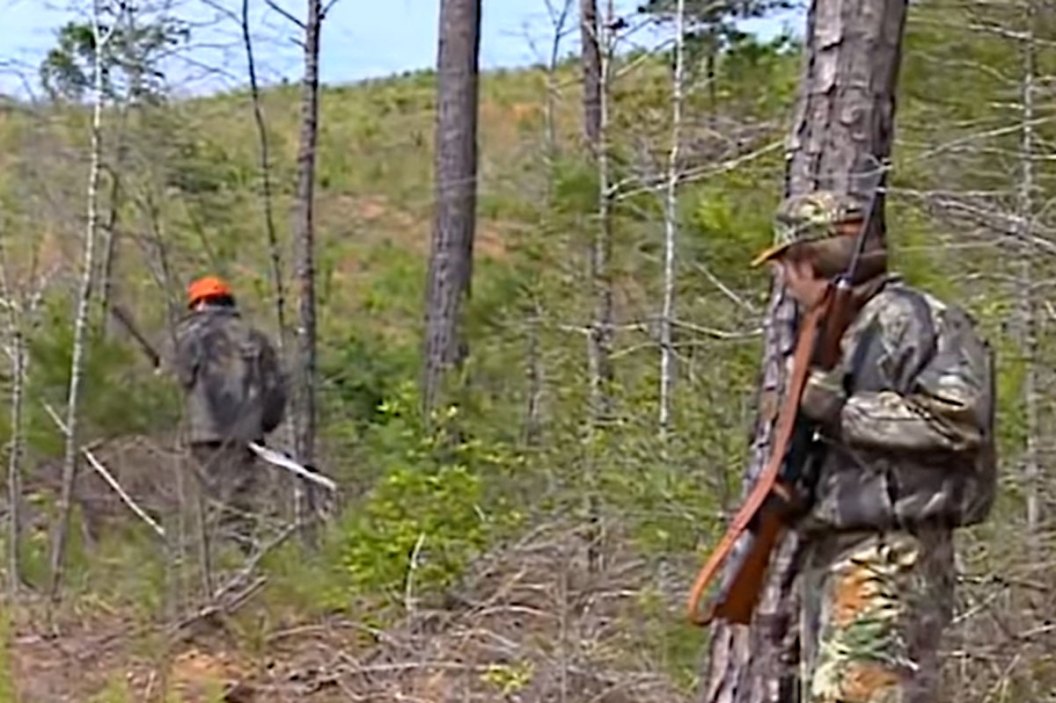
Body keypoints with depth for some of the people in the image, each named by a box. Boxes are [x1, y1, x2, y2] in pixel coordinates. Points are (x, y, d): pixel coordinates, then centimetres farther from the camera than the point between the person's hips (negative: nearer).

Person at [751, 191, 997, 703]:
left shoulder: (907, 320, -7)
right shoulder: (834, 336, 21)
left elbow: (957, 418, -19)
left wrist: (842, 411, -18)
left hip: (886, 559, -10)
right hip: (828, 556, 10)